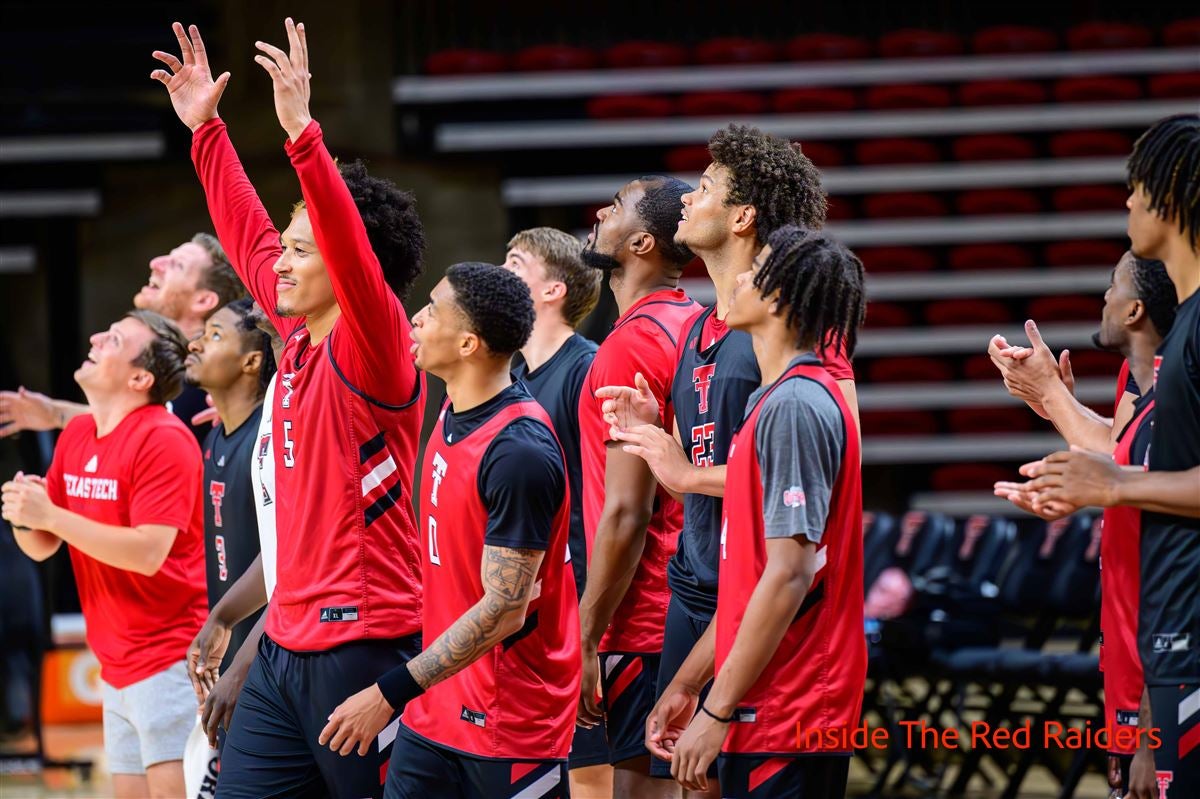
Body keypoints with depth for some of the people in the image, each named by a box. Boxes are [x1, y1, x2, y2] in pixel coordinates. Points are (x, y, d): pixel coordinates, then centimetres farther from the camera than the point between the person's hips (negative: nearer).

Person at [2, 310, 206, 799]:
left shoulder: (163, 439, -14)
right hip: (117, 665, 8)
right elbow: (42, 546, 14)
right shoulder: (75, 436, 10)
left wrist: (52, 515, -22)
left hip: (168, 659, -8)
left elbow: (148, 552, -22)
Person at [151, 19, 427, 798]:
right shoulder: (301, 340, 12)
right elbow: (249, 234, 24)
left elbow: (352, 251, -28)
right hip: (286, 643, 9)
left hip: (361, 644, -9)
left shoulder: (372, 348, -10)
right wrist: (206, 128, 28)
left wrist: (302, 132, -35)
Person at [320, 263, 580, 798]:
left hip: (510, 730, -8)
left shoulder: (518, 453, -22)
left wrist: (391, 693, -22)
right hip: (436, 711, 8)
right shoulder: (455, 410, 6)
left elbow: (504, 612, -22)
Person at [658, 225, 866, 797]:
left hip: (784, 725, -10)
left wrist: (715, 712, -20)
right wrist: (686, 682, 22)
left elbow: (788, 575, -21)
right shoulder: (775, 400, 16)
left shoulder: (795, 405, -15)